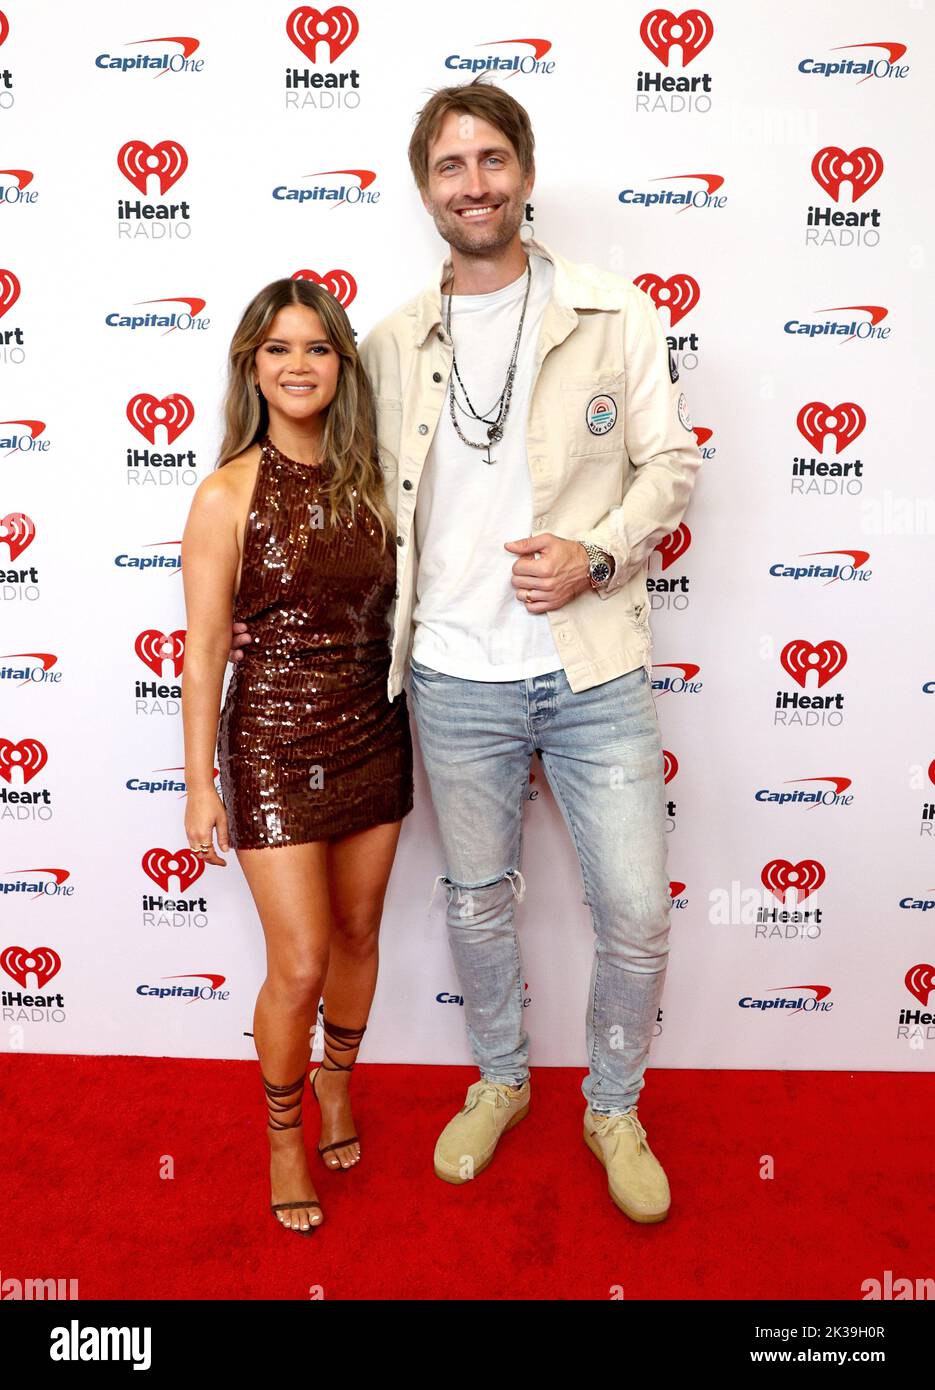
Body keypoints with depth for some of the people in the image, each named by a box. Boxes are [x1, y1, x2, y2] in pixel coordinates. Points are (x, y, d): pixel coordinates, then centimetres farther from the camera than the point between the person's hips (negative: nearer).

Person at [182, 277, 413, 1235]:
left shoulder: (366, 479, 3)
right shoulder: (229, 493, -10)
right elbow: (204, 648, -9)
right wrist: (200, 784, -8)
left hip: (373, 731, 5)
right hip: (275, 736, -4)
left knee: (358, 933, 17)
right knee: (299, 964, 1)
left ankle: (337, 1077, 46)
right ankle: (284, 1130, 30)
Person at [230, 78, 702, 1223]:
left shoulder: (615, 315, 2)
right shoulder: (390, 346, 6)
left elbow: (670, 461, 2)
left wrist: (597, 551, -15)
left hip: (595, 669, -1)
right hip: (458, 680, 2)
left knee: (636, 913, 4)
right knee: (477, 903, 15)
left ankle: (613, 1107, 33)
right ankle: (500, 1081, 42)